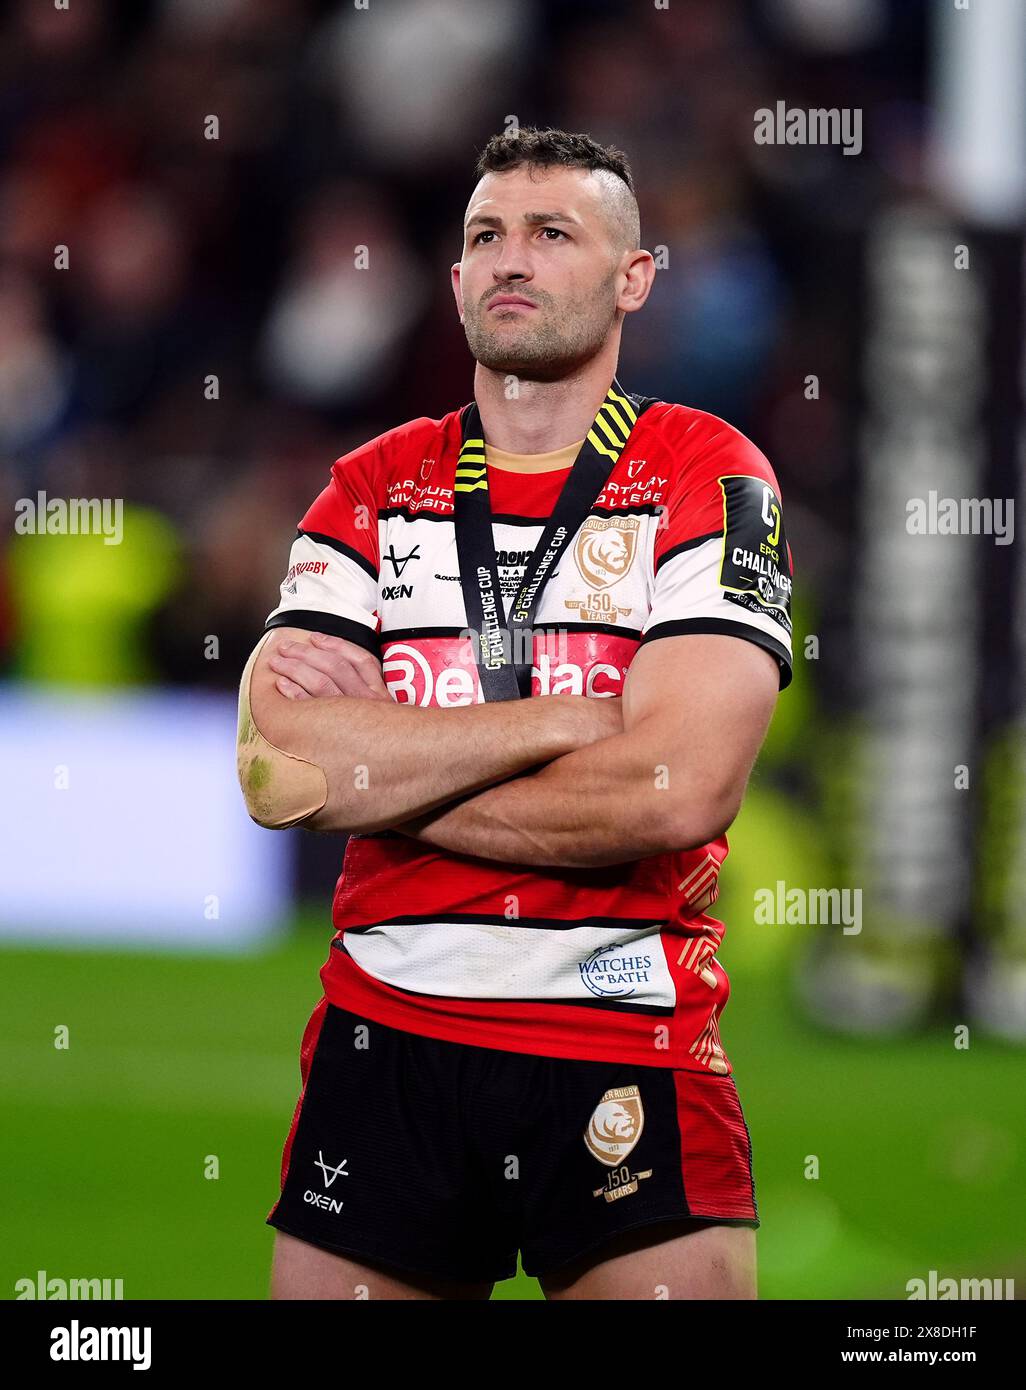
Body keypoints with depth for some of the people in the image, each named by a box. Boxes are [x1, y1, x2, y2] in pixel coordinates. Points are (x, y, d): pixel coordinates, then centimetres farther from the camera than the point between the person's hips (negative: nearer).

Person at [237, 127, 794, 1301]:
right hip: (386, 1041, 3)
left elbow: (680, 791, -15)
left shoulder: (710, 480, -1)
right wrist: (563, 718, -13)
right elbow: (276, 771, -7)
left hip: (631, 1052, -3)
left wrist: (377, 773, -8)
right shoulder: (374, 490, 9)